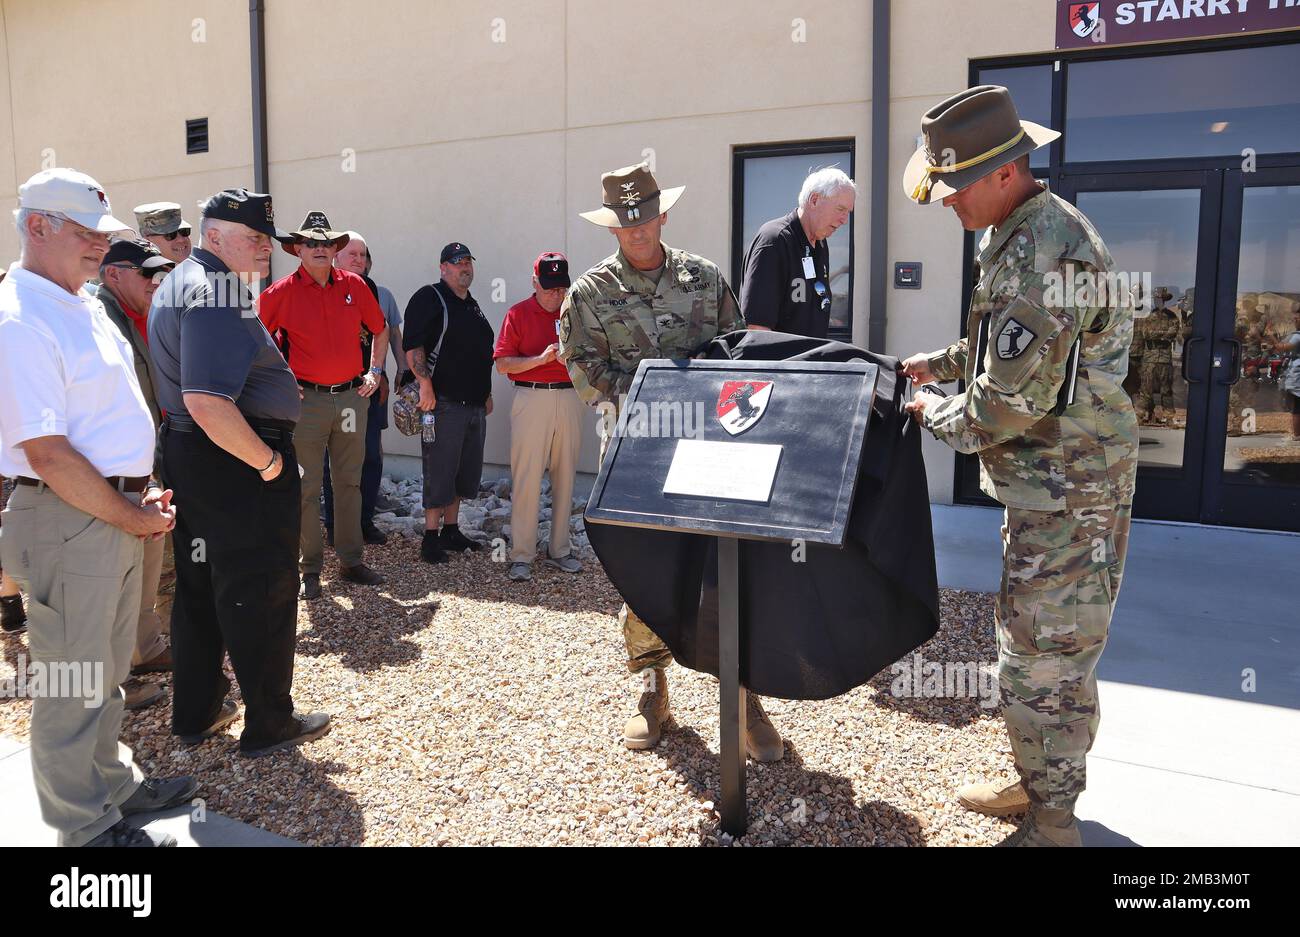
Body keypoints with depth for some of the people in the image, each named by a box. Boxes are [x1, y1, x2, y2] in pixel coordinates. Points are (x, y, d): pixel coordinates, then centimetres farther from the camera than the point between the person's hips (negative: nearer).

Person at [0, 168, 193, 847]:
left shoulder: (86, 306, 12)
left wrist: (142, 492, 8)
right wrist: (132, 517, -14)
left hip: (119, 512, 9)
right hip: (68, 520, -9)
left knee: (108, 672, 22)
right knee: (74, 687, 6)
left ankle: (114, 785, 39)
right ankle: (87, 827, 22)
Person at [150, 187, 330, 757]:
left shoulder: (175, 284, 15)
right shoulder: (217, 292, -20)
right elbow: (208, 404, -31)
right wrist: (268, 461, -21)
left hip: (185, 455, 11)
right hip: (238, 463, -11)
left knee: (199, 588, 18)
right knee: (260, 595, 2)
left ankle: (195, 714, 31)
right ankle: (269, 725, 15)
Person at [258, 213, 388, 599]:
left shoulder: (354, 285, 5)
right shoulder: (281, 292, -4)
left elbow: (380, 329, 18)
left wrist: (374, 371, 10)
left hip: (352, 396, 3)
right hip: (306, 400, -3)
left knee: (349, 482, 11)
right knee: (307, 487, 2)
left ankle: (352, 560, 22)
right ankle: (310, 569, 13)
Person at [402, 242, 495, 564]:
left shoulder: (472, 305, 20)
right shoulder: (429, 298, -6)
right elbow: (412, 346, -16)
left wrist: (486, 393, 24)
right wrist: (425, 384, -24)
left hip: (474, 405, 8)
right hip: (444, 402, -8)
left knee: (465, 473, 13)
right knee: (440, 472, -5)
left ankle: (451, 530, 24)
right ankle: (431, 537, 4)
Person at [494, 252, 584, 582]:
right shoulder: (518, 313, 1)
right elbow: (503, 364, -4)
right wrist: (542, 358, -16)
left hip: (570, 398, 3)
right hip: (531, 398, -3)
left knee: (565, 477, 8)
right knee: (526, 478, -4)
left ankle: (559, 549, 19)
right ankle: (521, 555, 3)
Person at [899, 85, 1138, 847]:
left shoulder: (1043, 252, -23)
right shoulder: (1028, 234, 11)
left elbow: (1009, 402, -25)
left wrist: (936, 415, -8)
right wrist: (939, 363, 15)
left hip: (1068, 494, -11)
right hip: (1046, 487, 11)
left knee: (1044, 661, 1)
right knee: (1033, 643, 20)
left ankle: (1052, 823, 18)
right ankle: (1038, 785, 36)